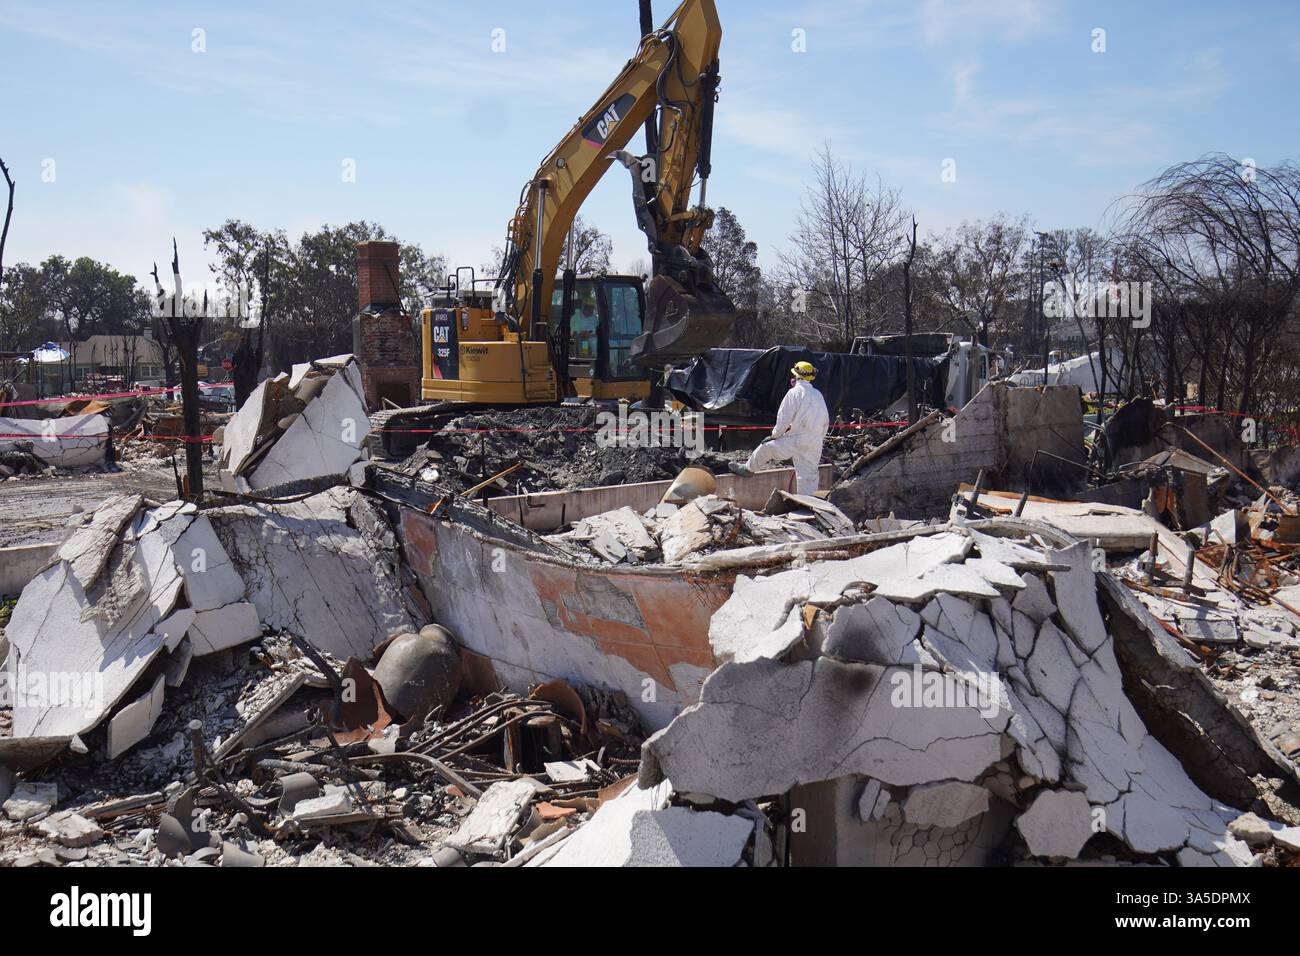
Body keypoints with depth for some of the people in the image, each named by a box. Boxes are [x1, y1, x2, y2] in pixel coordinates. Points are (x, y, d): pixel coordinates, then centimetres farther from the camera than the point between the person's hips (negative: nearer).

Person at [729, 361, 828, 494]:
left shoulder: (794, 392, -6)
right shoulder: (818, 395, 14)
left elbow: (784, 419, -10)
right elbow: (826, 422, 18)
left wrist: (775, 434, 5)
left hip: (797, 440, -6)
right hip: (815, 446, 6)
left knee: (767, 447, 14)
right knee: (809, 476, 6)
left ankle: (748, 468, 31)